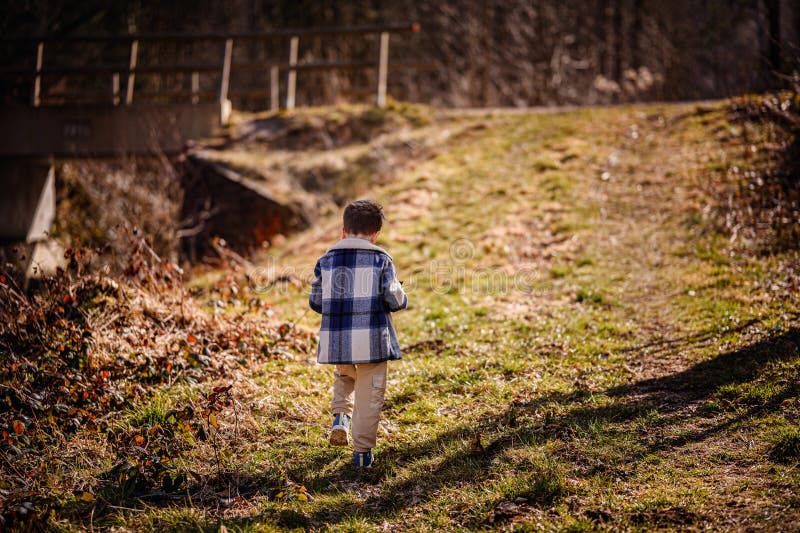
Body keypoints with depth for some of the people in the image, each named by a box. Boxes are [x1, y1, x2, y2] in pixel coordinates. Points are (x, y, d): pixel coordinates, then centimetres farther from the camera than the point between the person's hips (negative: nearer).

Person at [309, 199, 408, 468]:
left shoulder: (327, 259, 6)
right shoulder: (380, 259, -3)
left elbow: (315, 301, 9)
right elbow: (394, 299, -5)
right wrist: (402, 298, 18)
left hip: (337, 339, 3)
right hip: (372, 339, -3)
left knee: (344, 377, 30)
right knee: (370, 394, 7)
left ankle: (341, 415, 5)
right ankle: (363, 451, 10)